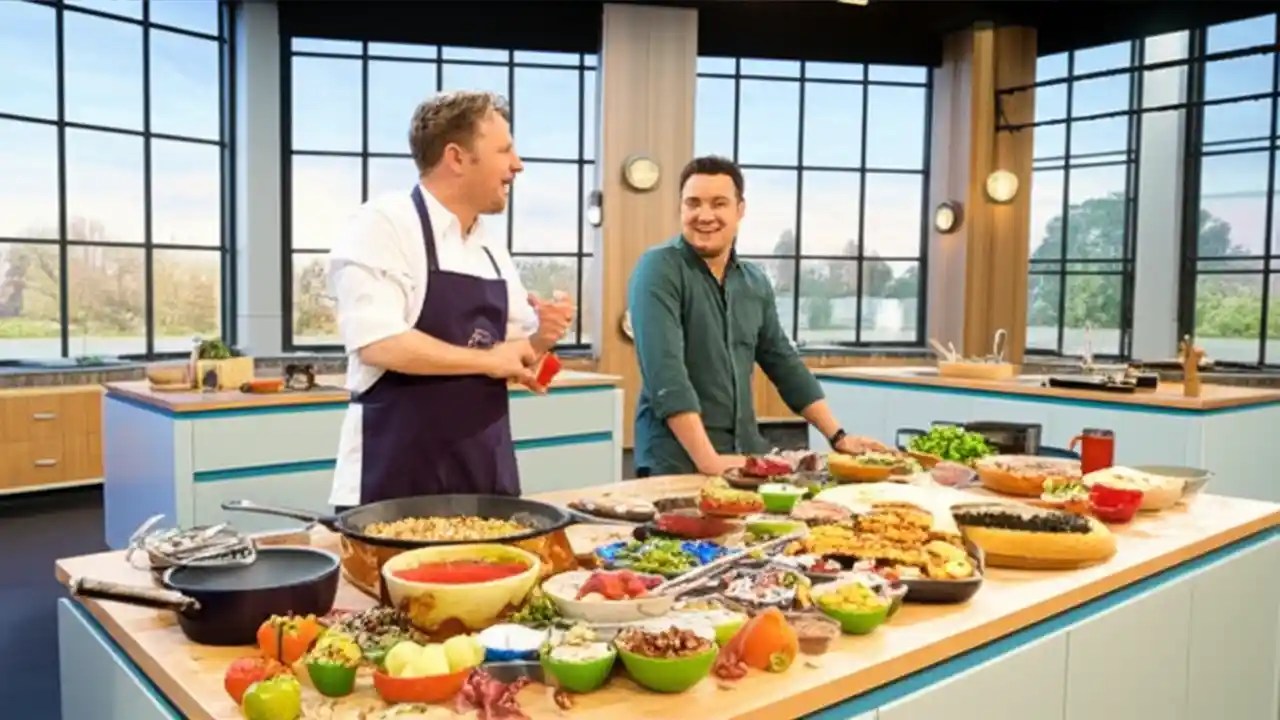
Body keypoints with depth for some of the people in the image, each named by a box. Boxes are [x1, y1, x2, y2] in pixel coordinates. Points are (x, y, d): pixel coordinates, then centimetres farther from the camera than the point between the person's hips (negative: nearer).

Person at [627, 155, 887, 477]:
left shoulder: (755, 281, 8)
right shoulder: (660, 270, -12)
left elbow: (785, 364, 15)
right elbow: (665, 371, -22)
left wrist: (838, 437, 12)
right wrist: (707, 459, -27)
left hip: (747, 456, 6)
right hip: (677, 461, -5)